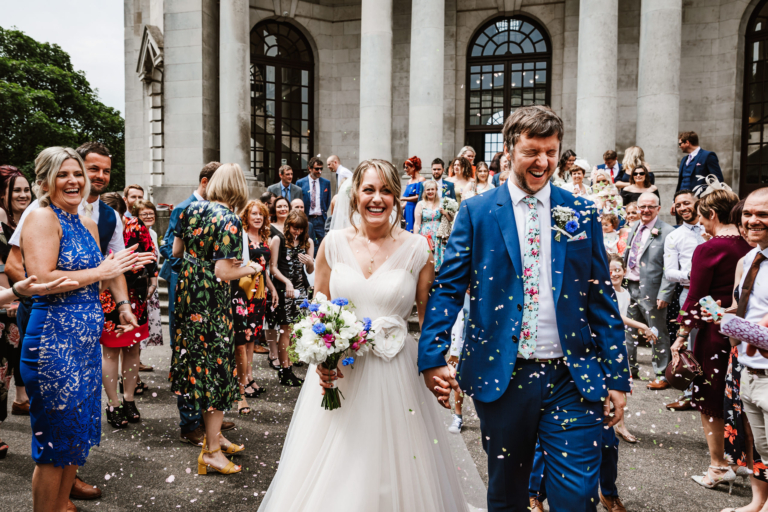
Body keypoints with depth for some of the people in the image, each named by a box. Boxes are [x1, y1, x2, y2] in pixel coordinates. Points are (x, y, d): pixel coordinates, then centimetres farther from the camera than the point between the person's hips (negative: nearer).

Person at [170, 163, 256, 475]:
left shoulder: (192, 209, 3)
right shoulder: (229, 220, -18)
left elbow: (176, 251, 12)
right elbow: (223, 272, -22)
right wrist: (250, 269, -5)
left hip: (188, 290, 8)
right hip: (212, 299, -8)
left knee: (197, 361, 17)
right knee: (216, 365, 3)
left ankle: (213, 434, 33)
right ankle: (212, 451, 12)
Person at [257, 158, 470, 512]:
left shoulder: (415, 249, -3)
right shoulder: (334, 243, 0)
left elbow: (428, 315, 2)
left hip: (395, 373, -1)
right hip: (339, 370, 1)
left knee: (394, 465, 10)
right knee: (333, 474, 11)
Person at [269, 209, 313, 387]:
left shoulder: (307, 242, 14)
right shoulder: (278, 240, 3)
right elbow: (273, 267, 0)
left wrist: (310, 263, -7)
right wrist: (287, 281, -13)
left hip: (301, 288, 4)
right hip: (283, 288, -4)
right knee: (286, 330, -4)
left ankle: (289, 365, 8)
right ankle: (284, 371, 2)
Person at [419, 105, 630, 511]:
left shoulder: (583, 215, 5)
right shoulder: (476, 213, 0)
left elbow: (601, 298, 5)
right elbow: (447, 288, -3)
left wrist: (617, 377, 3)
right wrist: (432, 358, -15)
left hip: (572, 380, 1)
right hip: (501, 376, 0)